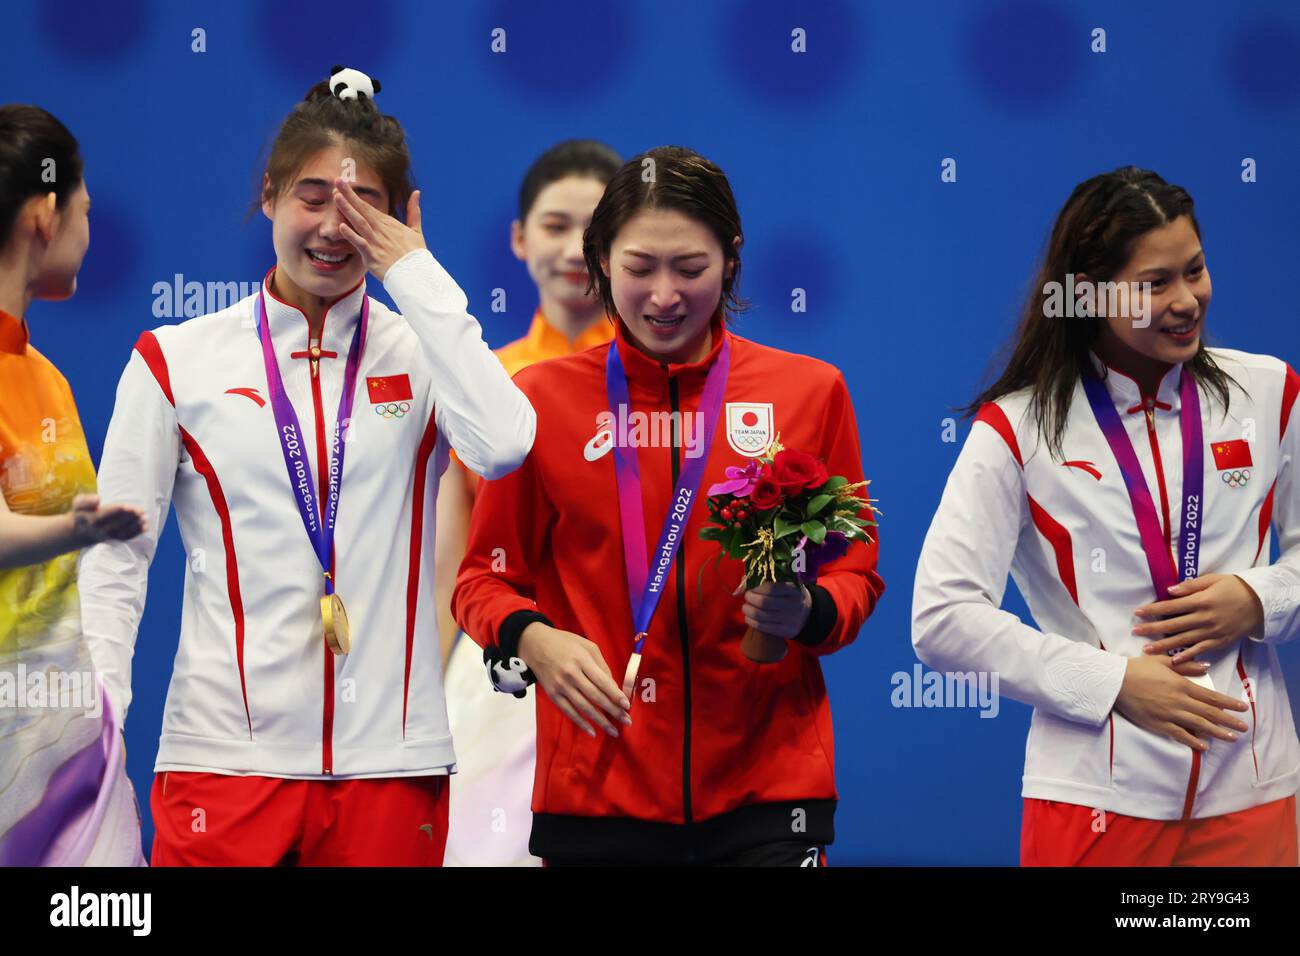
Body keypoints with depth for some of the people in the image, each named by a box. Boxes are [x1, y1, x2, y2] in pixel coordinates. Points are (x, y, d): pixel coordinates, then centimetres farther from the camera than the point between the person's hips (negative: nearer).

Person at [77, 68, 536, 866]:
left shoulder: (419, 351, 6)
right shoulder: (176, 361, 5)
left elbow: (503, 446, -16)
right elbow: (114, 561, 5)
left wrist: (415, 272, -8)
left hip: (390, 759, 1)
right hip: (223, 758, -1)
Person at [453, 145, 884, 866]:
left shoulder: (809, 391, 5)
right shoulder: (542, 398, 3)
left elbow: (854, 571, 9)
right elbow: (485, 577, 8)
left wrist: (807, 613, -13)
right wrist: (533, 640, -13)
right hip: (596, 795, 0)